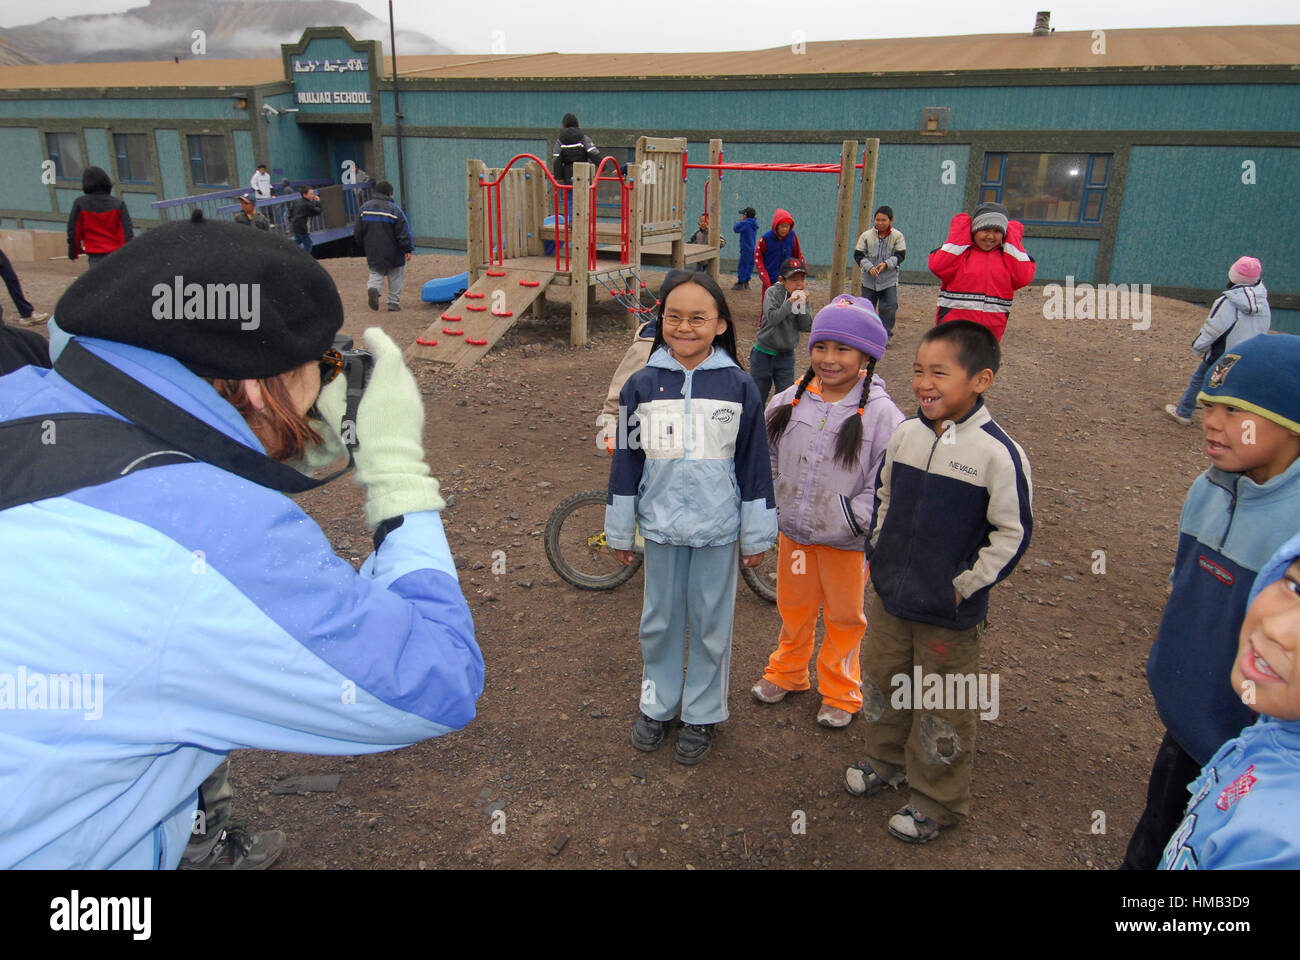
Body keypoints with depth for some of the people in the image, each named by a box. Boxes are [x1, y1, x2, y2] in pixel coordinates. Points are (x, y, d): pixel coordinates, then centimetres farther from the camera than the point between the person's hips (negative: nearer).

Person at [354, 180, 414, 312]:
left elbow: (358, 232, 7)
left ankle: (373, 287, -18)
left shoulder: (364, 208, 2)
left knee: (376, 273, 14)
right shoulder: (394, 209, -12)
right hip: (393, 254, -3)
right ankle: (394, 304, 12)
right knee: (395, 278, 11)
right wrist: (407, 250, -7)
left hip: (373, 253, 3)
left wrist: (365, 247, 18)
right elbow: (403, 233, -13)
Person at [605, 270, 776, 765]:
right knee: (659, 621, 16)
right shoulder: (642, 384, -3)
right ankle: (657, 705, 36)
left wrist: (758, 535, 1)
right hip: (660, 525, 2)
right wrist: (620, 531, 6)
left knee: (711, 624, 12)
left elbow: (754, 464, -1)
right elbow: (627, 459, 3)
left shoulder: (739, 386, -6)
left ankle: (702, 714, 31)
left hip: (717, 529, -1)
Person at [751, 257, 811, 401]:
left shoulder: (803, 297, -1)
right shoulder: (773, 292, -13)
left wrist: (803, 305, -19)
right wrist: (790, 302, -31)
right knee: (757, 396, 9)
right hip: (764, 353, -3)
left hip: (786, 355, 3)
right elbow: (772, 317, -26)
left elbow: (806, 327, -7)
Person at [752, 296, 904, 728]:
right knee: (794, 607, 22)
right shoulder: (789, 401, -4)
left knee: (844, 615, 15)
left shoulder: (881, 414, -17)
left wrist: (852, 518, -21)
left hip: (847, 542, -3)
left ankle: (840, 692, 36)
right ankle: (787, 672, 45)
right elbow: (766, 458, 8)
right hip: (793, 531, 4)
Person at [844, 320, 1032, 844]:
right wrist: (880, 551, 10)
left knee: (942, 709, 11)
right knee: (882, 681, 23)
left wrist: (966, 585, -12)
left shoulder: (998, 453, -20)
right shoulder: (905, 434, -2)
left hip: (950, 614, -6)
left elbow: (1013, 531, -13)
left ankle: (938, 800, 33)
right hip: (889, 595, 6)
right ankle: (887, 760, 48)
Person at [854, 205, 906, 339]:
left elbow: (900, 255, -5)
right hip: (869, 280, 1)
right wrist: (869, 267, -18)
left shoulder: (897, 236, -2)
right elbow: (858, 255, -3)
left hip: (889, 280, -1)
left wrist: (887, 264, -22)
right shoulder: (866, 235, -2)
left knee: (889, 308, -7)